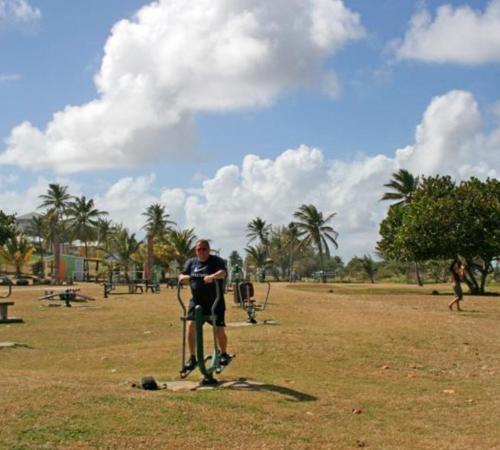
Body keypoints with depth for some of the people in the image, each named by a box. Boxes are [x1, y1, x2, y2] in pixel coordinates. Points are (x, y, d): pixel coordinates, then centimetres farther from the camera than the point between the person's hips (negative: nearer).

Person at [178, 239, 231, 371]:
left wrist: (213, 276, -45)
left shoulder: (217, 261, -6)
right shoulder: (191, 262, 9)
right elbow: (182, 276, 5)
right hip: (197, 301, 3)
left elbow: (223, 272, -24)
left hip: (215, 302, -3)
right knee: (191, 326, -12)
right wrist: (183, 277, -20)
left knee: (219, 331, -2)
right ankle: (192, 358, 1)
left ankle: (224, 354, 25)